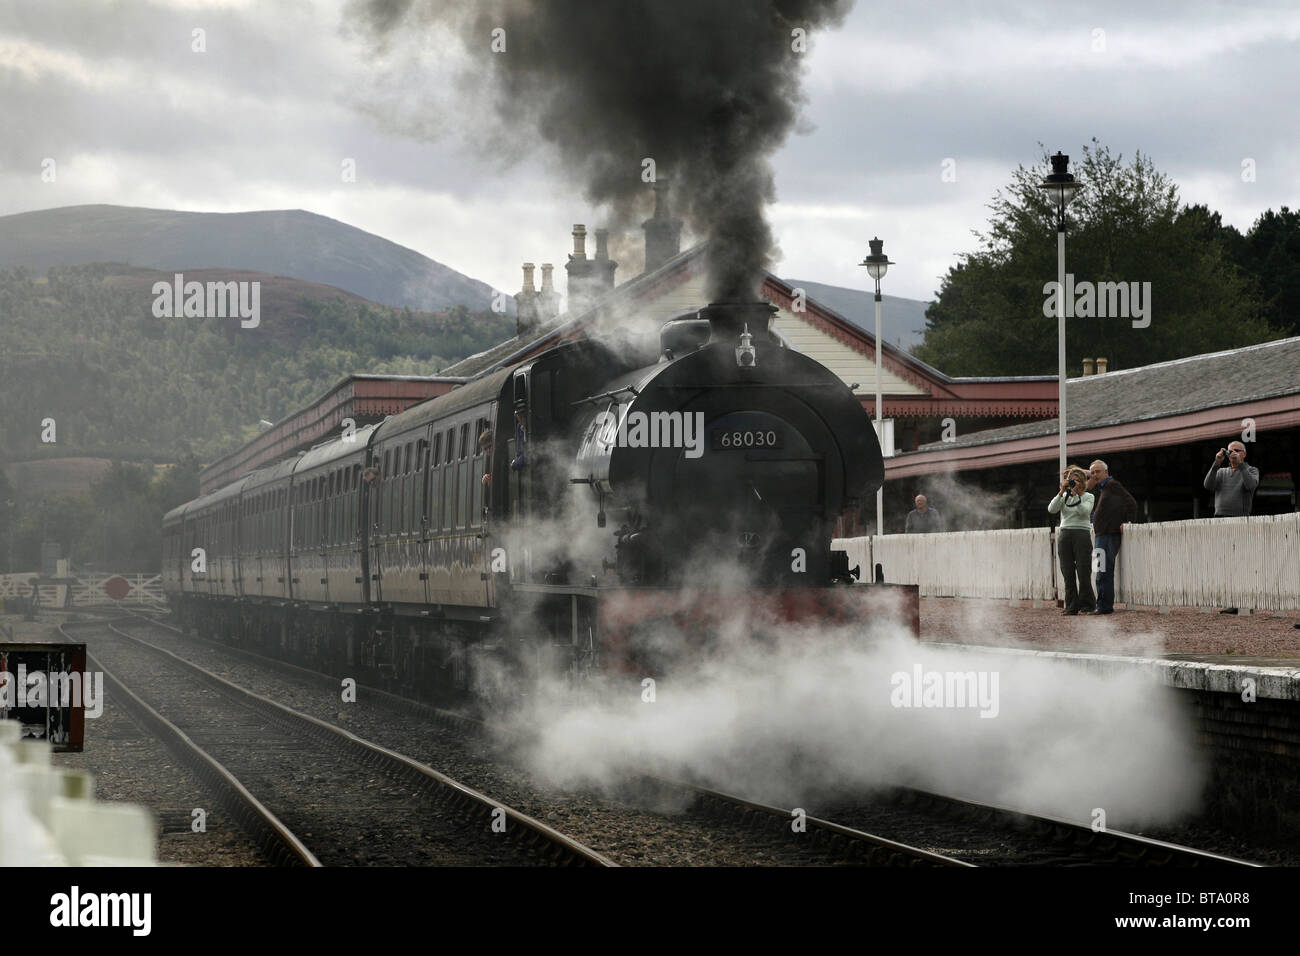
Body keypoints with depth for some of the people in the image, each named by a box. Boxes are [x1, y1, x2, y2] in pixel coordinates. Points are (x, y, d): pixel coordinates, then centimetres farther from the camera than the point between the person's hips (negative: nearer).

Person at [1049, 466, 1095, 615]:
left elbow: (1084, 511, -12)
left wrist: (1075, 494, -13)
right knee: (1068, 573, 0)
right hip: (1065, 534, 3)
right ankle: (1071, 607, 3)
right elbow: (1052, 509, -2)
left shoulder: (1088, 497, 7)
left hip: (1082, 534, -3)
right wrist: (1062, 492, -8)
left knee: (1083, 573, -7)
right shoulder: (1064, 496, 15)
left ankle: (1087, 605, -1)